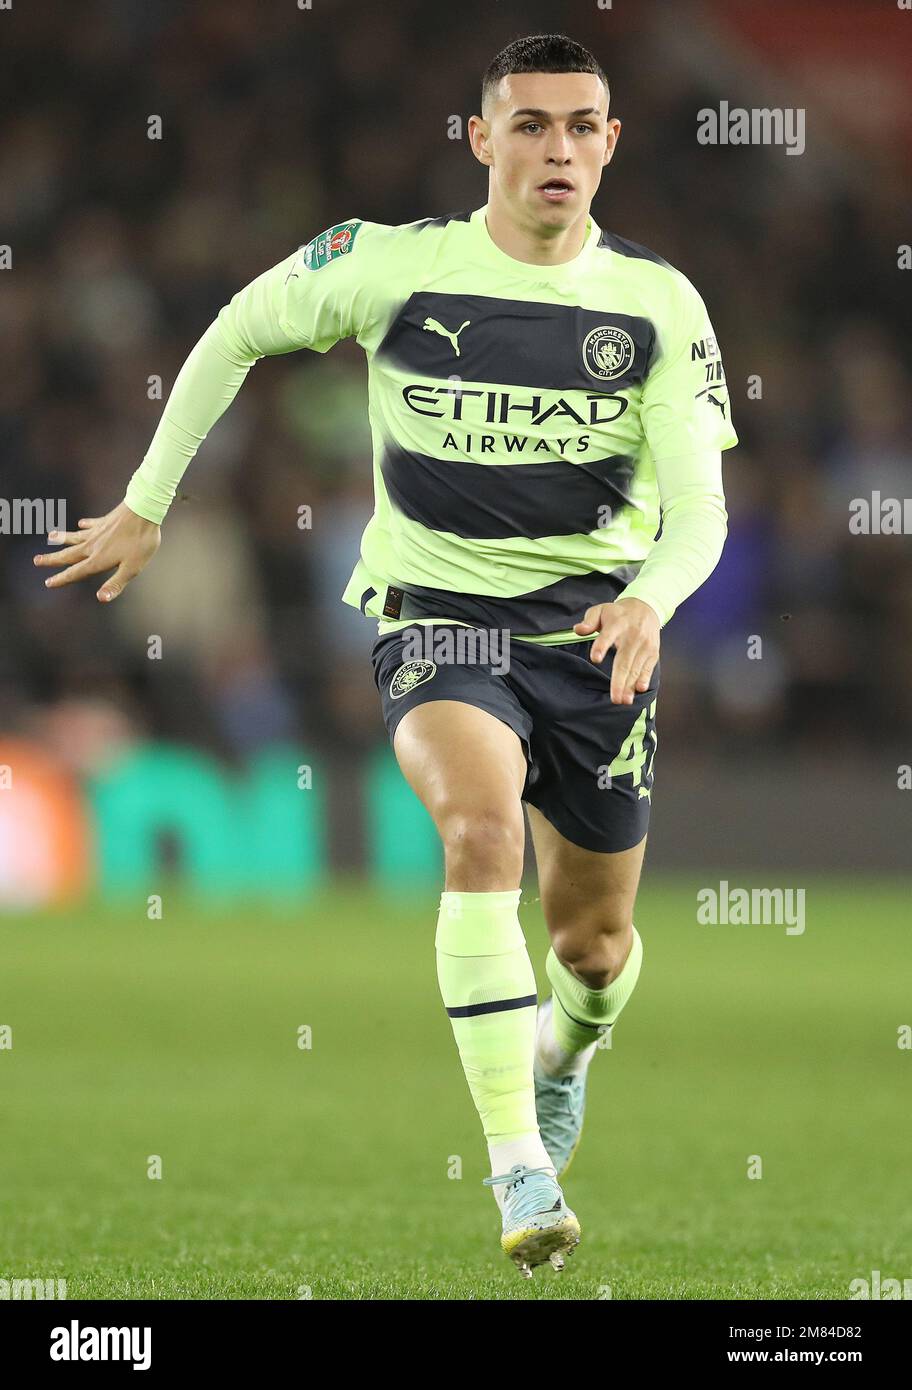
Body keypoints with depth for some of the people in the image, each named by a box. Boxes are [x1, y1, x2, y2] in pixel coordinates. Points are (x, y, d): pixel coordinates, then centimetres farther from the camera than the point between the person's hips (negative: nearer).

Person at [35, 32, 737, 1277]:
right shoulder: (393, 266, -8)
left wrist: (650, 600, -31)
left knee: (596, 942, 11)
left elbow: (698, 509, -9)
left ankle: (566, 1046, 52)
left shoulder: (658, 304, -5)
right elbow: (237, 333, 8)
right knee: (482, 827, -32)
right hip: (436, 616, -2)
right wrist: (146, 505, 10)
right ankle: (519, 1167, -32)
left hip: (593, 626, 2)